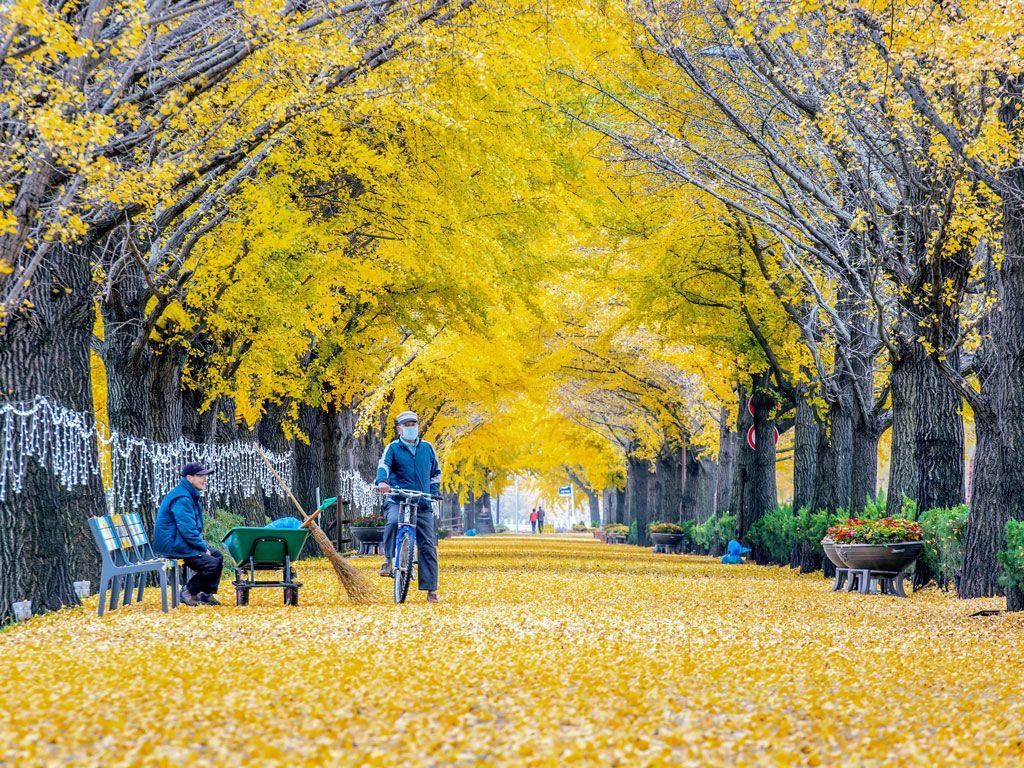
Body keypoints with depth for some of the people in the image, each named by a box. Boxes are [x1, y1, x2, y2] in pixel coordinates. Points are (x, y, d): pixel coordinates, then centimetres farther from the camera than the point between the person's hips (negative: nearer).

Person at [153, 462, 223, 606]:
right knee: (212, 564, -18)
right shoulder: (181, 499, -21)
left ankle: (206, 594, 15)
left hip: (182, 543, 11)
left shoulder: (192, 495, 15)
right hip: (173, 547, -11)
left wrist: (203, 545, 9)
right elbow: (188, 530, -25)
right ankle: (188, 592, -3)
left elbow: (195, 527, 23)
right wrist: (204, 547, -14)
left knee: (218, 556, 13)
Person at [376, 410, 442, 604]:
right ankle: (389, 560, -20)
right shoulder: (393, 448, 5)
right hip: (398, 501, -3)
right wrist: (382, 482, -34)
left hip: (423, 505, 3)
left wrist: (433, 492, 12)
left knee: (428, 545, -2)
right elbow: (383, 465, -13)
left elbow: (436, 472, 26)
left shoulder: (427, 448, 15)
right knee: (393, 521, -37)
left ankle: (431, 589, 4)